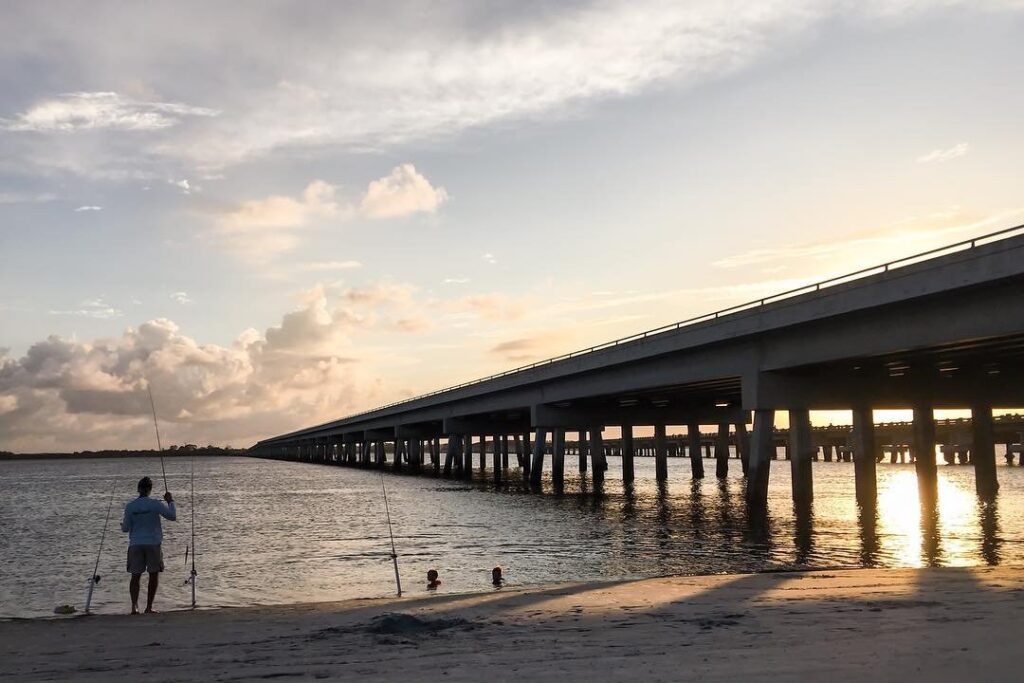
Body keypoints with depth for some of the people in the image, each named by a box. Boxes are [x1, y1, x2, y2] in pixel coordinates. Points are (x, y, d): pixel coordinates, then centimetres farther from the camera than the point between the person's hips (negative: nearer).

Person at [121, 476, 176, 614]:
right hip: (153, 543, -2)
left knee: (135, 576, 7)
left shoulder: (130, 506, -1)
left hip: (135, 544, 2)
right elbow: (173, 516, -4)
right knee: (154, 575, 9)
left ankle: (134, 606, -7)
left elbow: (126, 529, 4)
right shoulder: (155, 504, -8)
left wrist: (122, 525, 27)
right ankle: (149, 607, 9)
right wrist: (171, 501, 9)